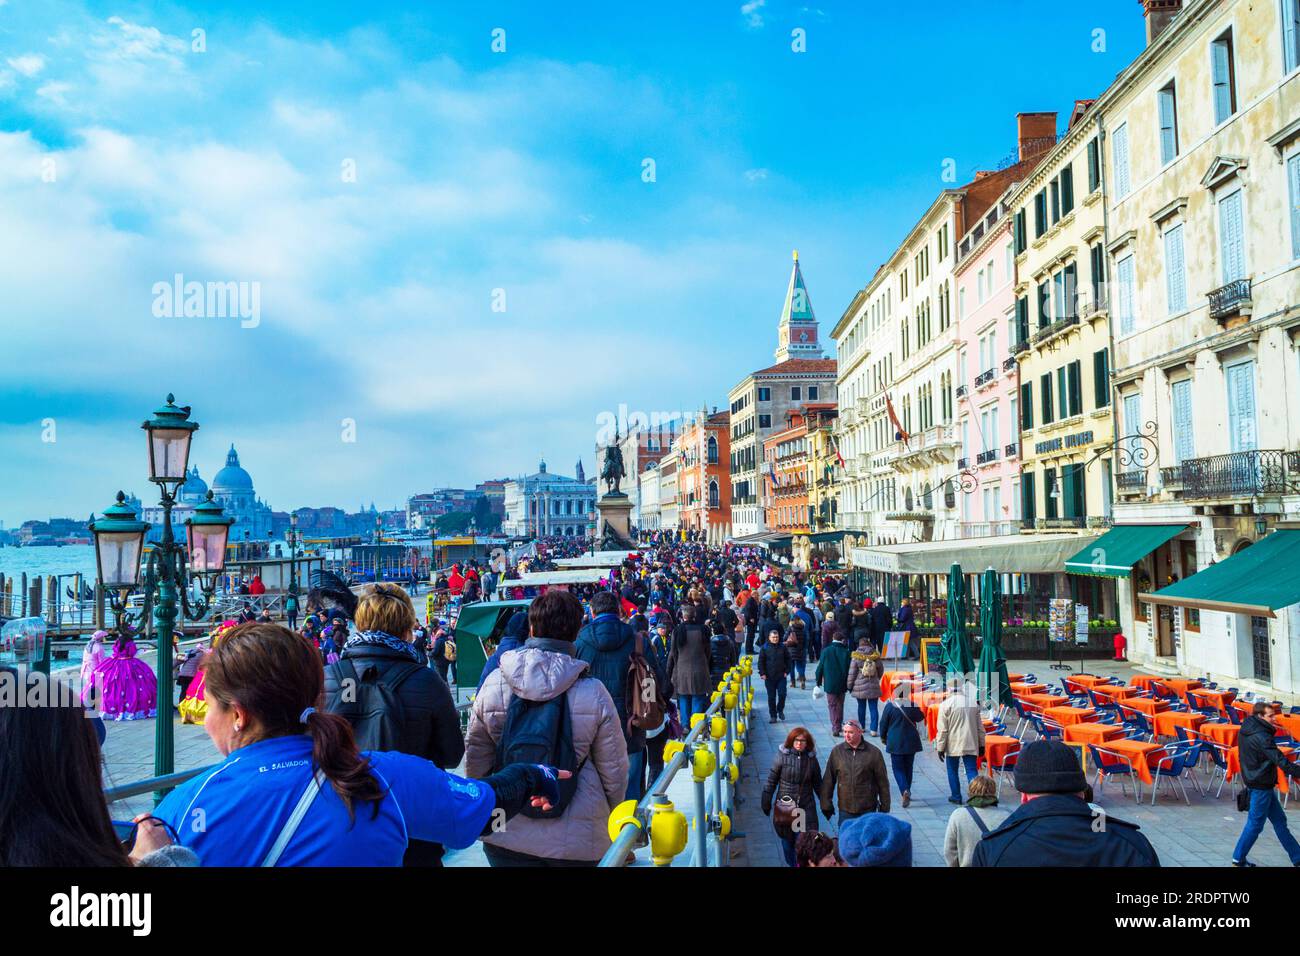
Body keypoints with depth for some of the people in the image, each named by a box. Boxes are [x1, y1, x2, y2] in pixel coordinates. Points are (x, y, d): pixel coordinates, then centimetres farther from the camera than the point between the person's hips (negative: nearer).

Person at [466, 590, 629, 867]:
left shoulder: (494, 683, -7)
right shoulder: (593, 692, -12)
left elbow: (474, 758, 2)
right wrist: (610, 813, 15)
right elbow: (613, 769, -5)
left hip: (507, 836, 1)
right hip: (577, 840, -1)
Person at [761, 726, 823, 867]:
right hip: (785, 806, 0)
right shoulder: (782, 756, -8)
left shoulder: (811, 759, -2)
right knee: (787, 840, 11)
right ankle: (791, 864, 32)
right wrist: (766, 802, -2)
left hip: (806, 807, 1)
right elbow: (771, 780, -4)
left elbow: (818, 783, 8)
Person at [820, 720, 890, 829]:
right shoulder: (836, 751, -1)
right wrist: (826, 805, 3)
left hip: (868, 809, -1)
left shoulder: (873, 753, -4)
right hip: (845, 810, 1)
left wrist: (884, 807, 3)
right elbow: (828, 781, 4)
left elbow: (882, 782, 2)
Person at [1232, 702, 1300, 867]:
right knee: (1255, 824, 4)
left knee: (1279, 819, 17)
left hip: (1253, 778, 9)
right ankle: (1238, 859, 15)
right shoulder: (1261, 737, -24)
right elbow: (1279, 760, -25)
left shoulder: (1245, 730, 4)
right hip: (1261, 786, -9)